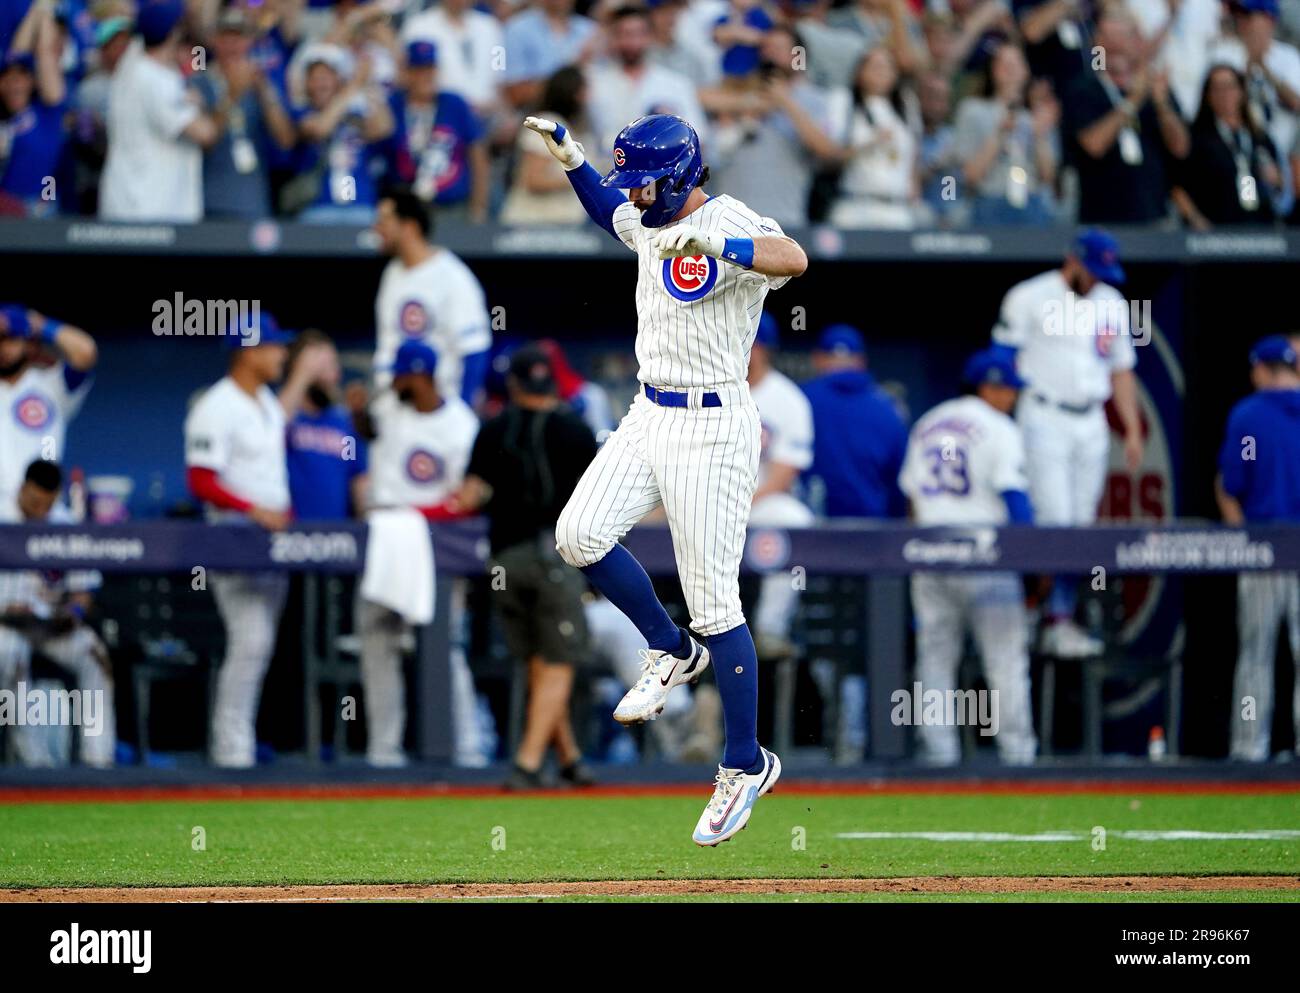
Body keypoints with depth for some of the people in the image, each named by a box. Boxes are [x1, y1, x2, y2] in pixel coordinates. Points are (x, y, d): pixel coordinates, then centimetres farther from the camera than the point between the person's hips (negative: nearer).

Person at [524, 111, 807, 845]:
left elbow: (793, 259, -40)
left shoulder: (731, 223, -18)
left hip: (713, 430, -8)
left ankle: (747, 764, 9)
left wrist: (708, 244, -55)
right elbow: (608, 209, 33)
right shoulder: (650, 220, 8)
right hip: (649, 418, 8)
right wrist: (571, 158, 17)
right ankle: (671, 651, 15)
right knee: (580, 535, -9)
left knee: (714, 605, -4)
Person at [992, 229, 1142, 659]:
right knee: (1055, 522, -13)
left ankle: (1060, 623, 7)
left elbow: (1121, 370, 19)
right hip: (1044, 419, -6)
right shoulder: (1029, 298, -5)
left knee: (1080, 524, 3)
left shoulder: (1112, 304, 12)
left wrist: (1133, 430, 14)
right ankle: (1058, 621, -14)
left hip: (1091, 425, 6)